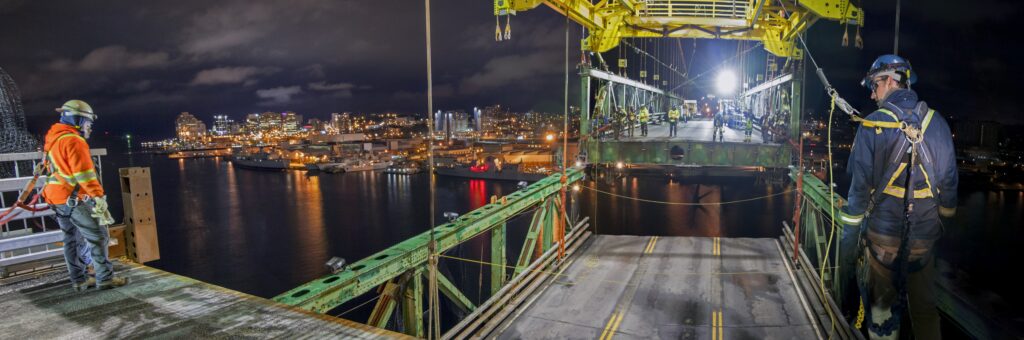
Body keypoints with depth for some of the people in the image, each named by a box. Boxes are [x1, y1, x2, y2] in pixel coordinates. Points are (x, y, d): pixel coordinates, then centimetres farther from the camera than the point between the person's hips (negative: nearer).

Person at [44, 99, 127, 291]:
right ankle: (105, 279, -3)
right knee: (98, 237, -5)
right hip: (75, 200, -10)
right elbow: (84, 172, -23)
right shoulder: (73, 140, -16)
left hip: (57, 199, 10)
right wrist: (98, 196, -25)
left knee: (72, 239, 14)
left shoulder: (53, 138, 16)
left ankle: (79, 280, 20)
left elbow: (62, 170, 20)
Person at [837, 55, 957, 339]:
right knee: (924, 308, 18)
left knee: (881, 308, 9)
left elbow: (859, 186, -11)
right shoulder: (937, 123, -1)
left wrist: (848, 239, -5)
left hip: (882, 235, -3)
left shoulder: (871, 125, -11)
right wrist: (945, 214, 19)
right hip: (924, 238, 3)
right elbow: (949, 180, 4)